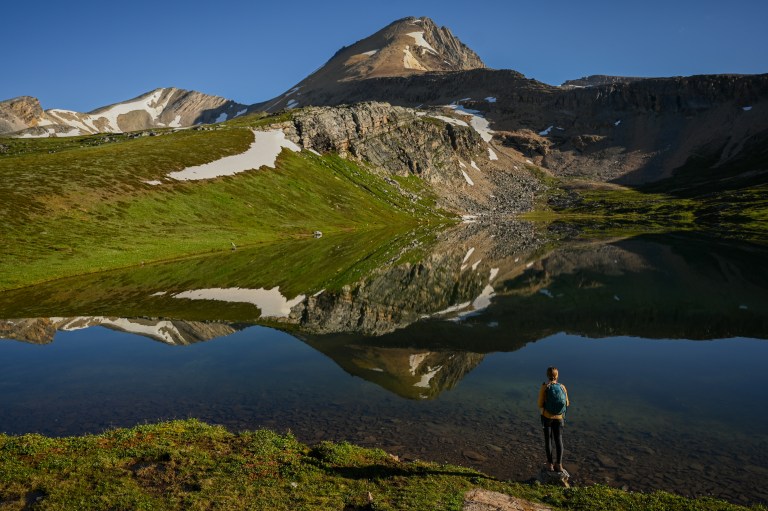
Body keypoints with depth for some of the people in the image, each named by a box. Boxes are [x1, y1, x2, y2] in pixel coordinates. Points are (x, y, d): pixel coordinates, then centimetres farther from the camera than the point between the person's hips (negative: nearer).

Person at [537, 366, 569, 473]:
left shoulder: (544, 388, -14)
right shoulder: (562, 387, -6)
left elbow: (540, 405, -11)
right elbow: (567, 403, 4)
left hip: (547, 417, -2)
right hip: (559, 417, 2)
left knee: (548, 439, 10)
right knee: (559, 440, 12)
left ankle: (550, 464, 13)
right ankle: (559, 464, 9)